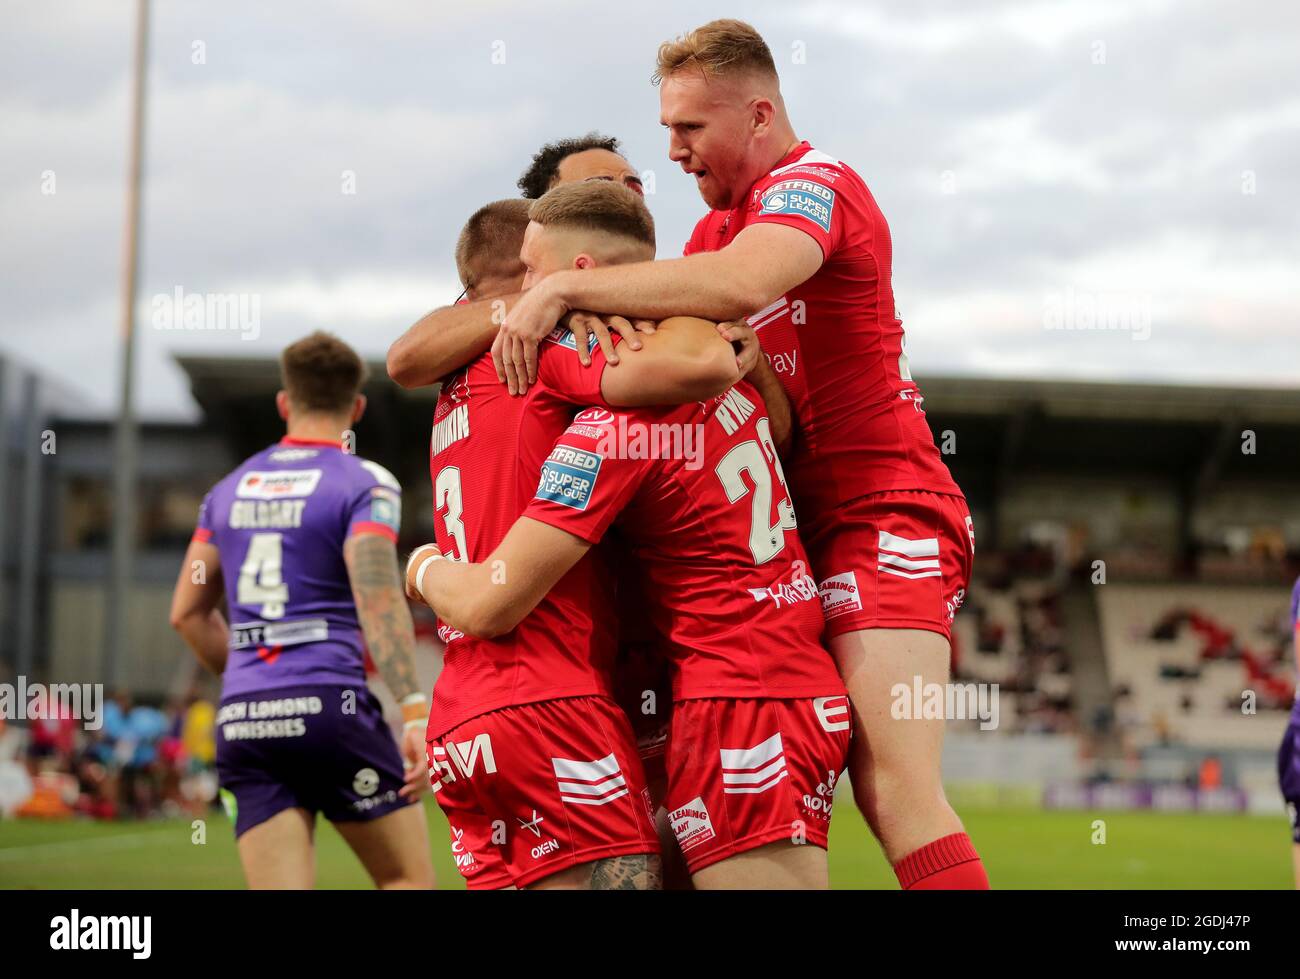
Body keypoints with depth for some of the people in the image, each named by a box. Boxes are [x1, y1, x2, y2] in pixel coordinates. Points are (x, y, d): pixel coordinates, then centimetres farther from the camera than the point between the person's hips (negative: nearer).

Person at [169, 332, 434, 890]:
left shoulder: (231, 489, 16)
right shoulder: (364, 484, -2)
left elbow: (187, 613, 18)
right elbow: (377, 599, -16)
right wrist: (415, 713, -23)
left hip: (242, 719, 5)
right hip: (329, 706, -5)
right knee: (409, 880, 8)